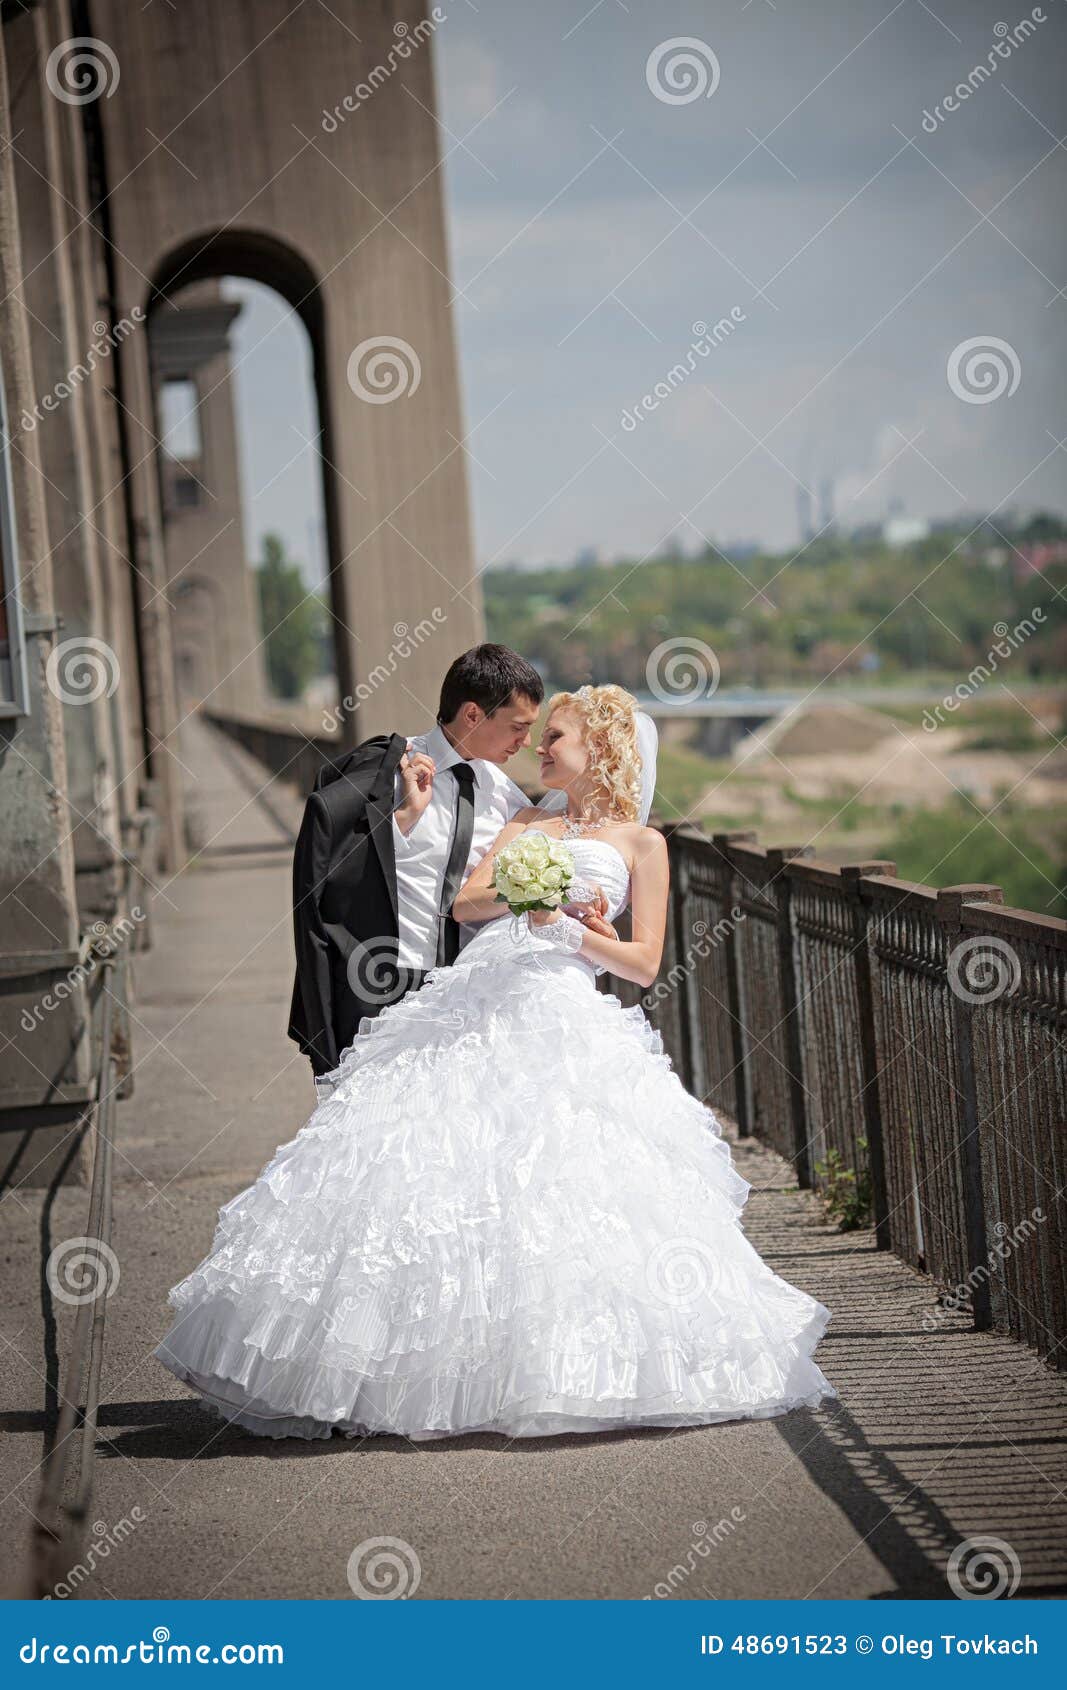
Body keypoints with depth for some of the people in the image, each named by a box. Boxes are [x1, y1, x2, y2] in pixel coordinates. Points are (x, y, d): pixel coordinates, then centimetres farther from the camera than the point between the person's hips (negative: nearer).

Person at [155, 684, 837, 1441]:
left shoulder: (640, 842, 15)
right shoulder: (527, 825, 27)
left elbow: (644, 964, 6)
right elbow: (465, 902, 12)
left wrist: (570, 930, -7)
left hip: (564, 1013, -4)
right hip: (473, 1009, 4)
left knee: (561, 1193, -17)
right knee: (428, 1165, -10)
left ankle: (550, 1369, -8)